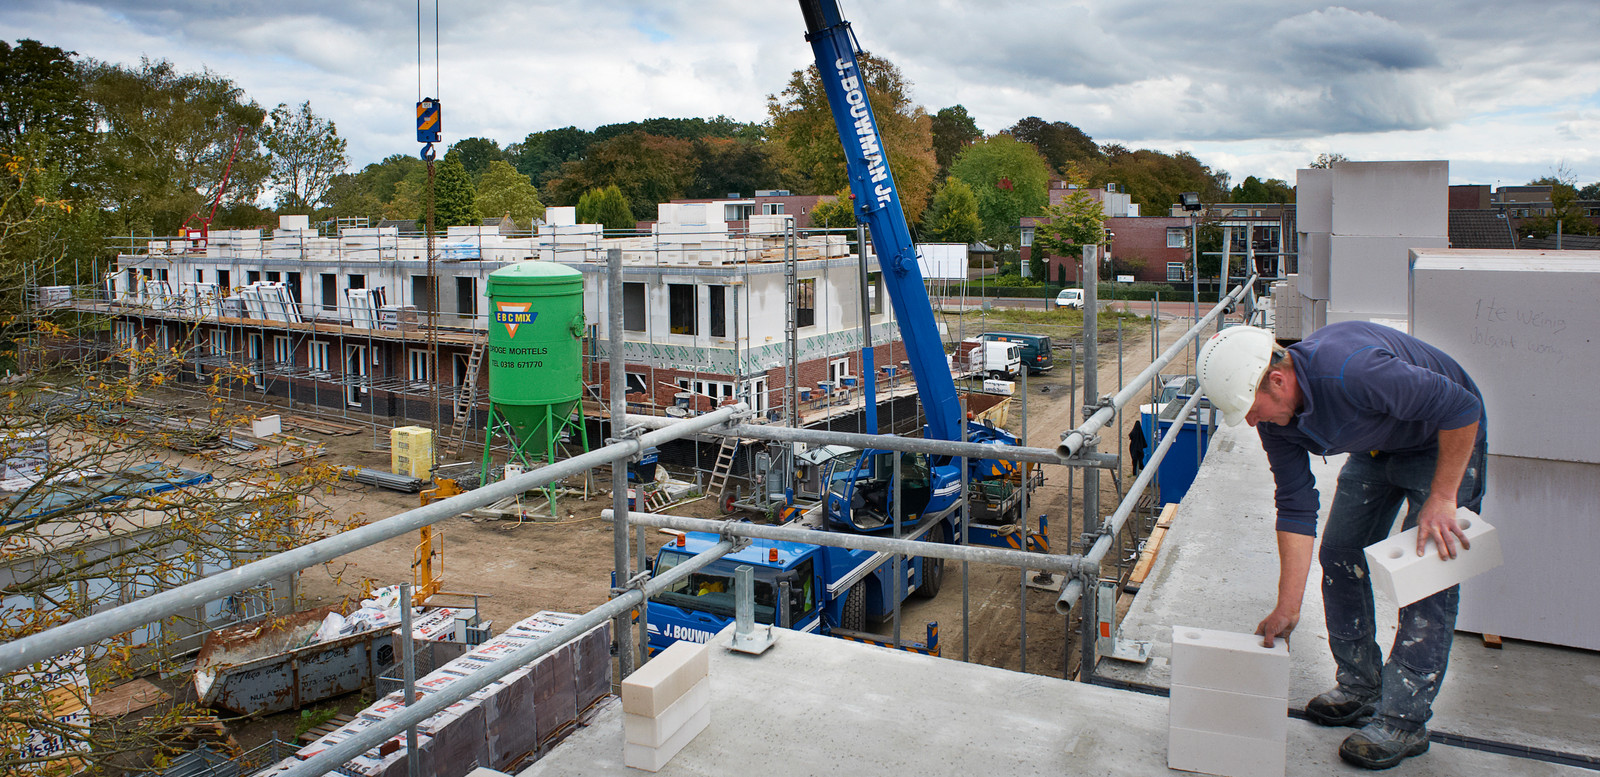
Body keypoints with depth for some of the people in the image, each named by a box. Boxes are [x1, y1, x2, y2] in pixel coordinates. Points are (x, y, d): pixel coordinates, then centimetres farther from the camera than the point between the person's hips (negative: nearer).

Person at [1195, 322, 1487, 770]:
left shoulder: (1351, 370, -41)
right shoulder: (1273, 415, -17)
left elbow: (1461, 408, -30)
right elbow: (1296, 507, -12)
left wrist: (1441, 498, -28)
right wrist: (1288, 607, -12)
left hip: (1447, 445, -7)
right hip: (1376, 446, 7)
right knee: (1339, 556, 4)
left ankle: (1403, 720, -3)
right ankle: (1359, 687, 20)